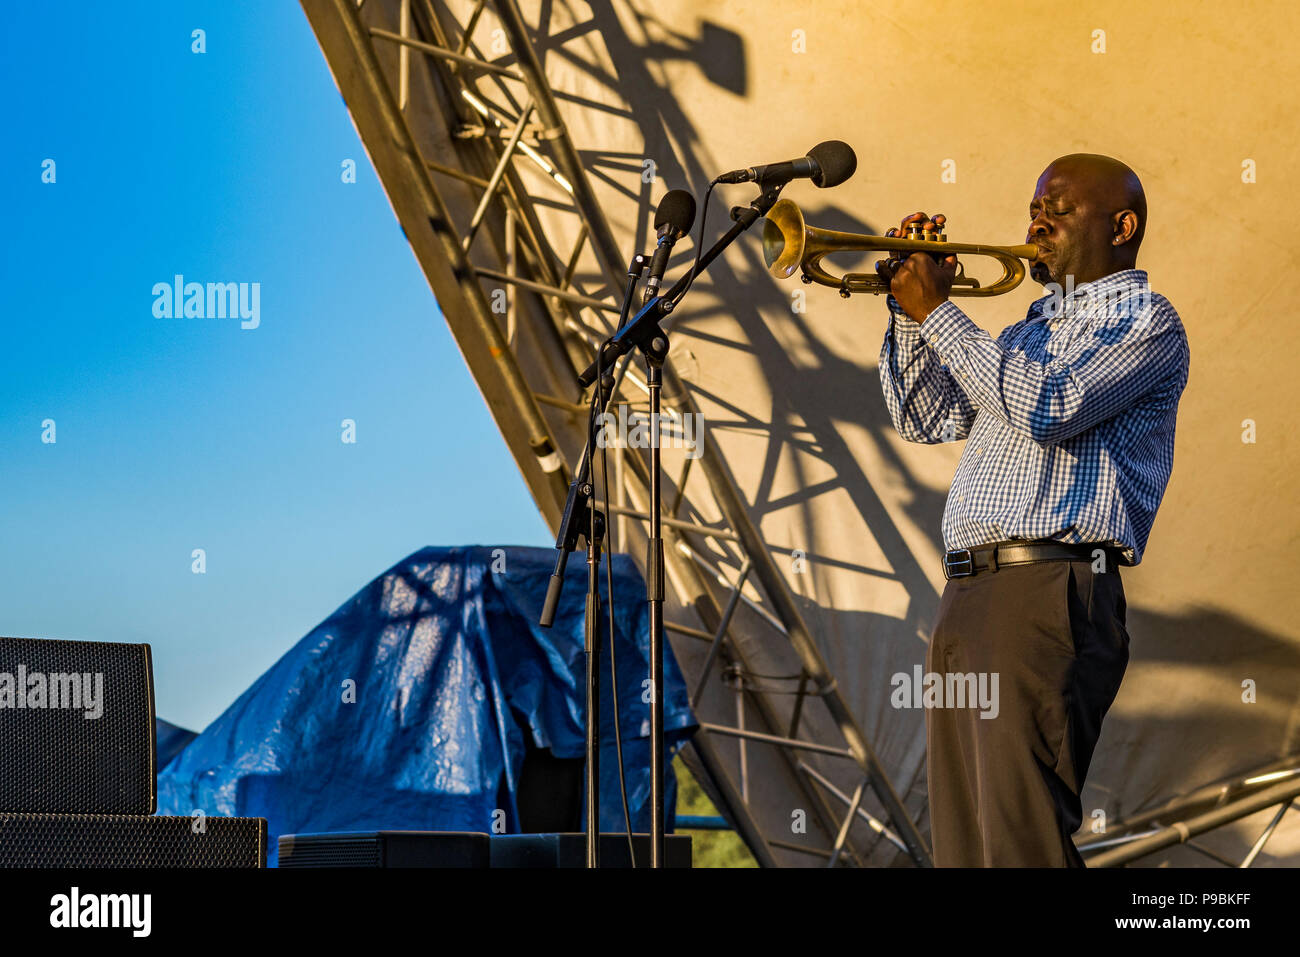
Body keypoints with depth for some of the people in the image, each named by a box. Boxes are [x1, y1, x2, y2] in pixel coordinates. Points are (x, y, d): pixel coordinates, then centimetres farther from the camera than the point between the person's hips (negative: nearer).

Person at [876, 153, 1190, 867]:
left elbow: (1049, 407, -15)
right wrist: (910, 305, 13)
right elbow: (923, 418, 25)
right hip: (965, 595, 8)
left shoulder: (1145, 321, 1)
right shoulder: (1029, 333, 27)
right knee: (963, 842, 7)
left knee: (1022, 839, -15)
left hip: (1046, 593, -8)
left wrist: (938, 311, -10)